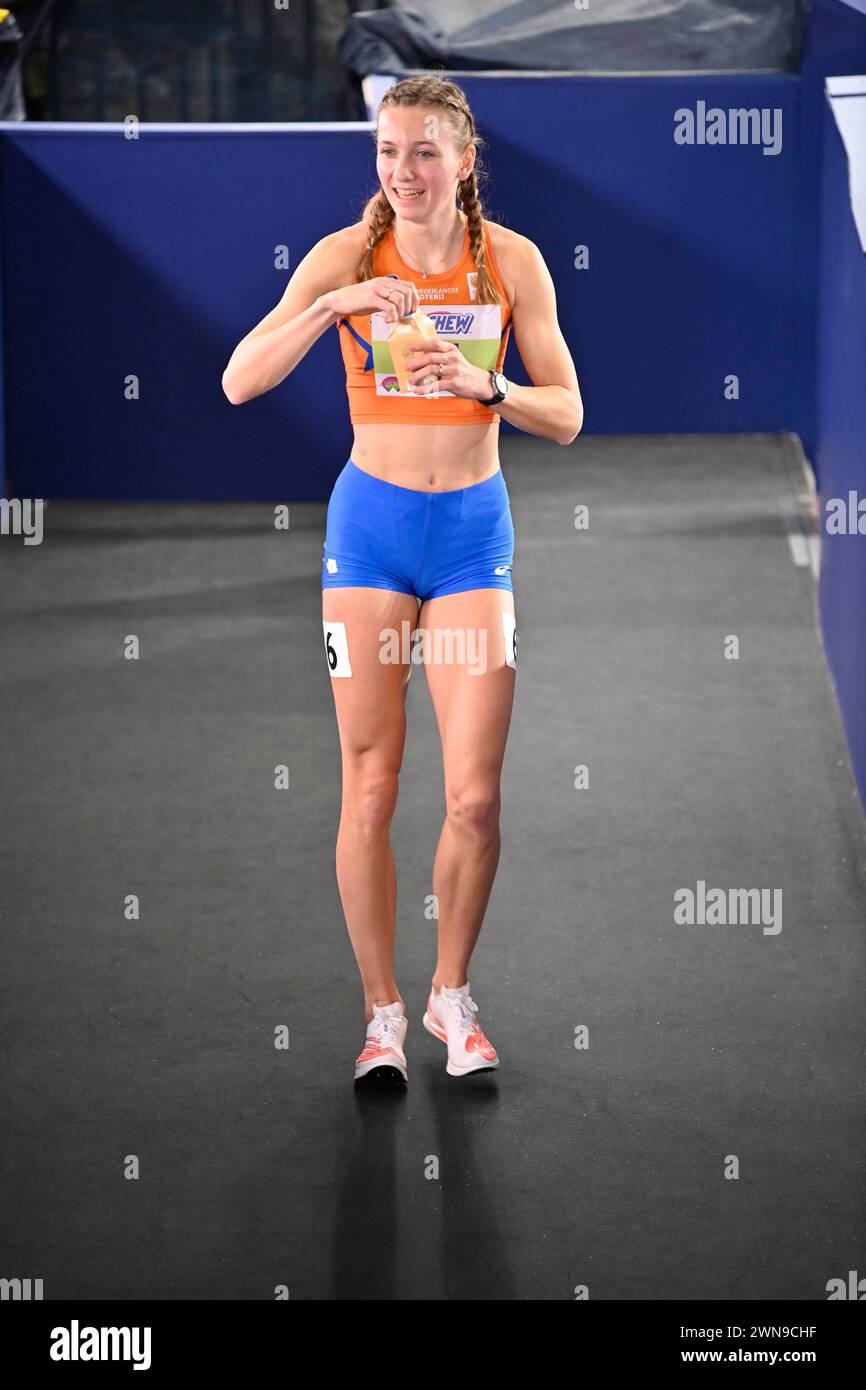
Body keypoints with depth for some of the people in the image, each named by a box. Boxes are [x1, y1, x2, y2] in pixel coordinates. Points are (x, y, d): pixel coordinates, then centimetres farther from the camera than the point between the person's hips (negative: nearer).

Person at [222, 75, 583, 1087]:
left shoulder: (512, 260, -1)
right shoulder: (347, 254, -4)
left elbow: (566, 416, 1)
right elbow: (239, 382, -12)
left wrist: (485, 387, -18)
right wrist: (333, 306, -24)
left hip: (474, 527, 1)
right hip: (371, 520, -1)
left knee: (475, 796, -5)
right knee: (370, 790, 0)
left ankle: (451, 997, 17)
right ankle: (382, 1013, 14)